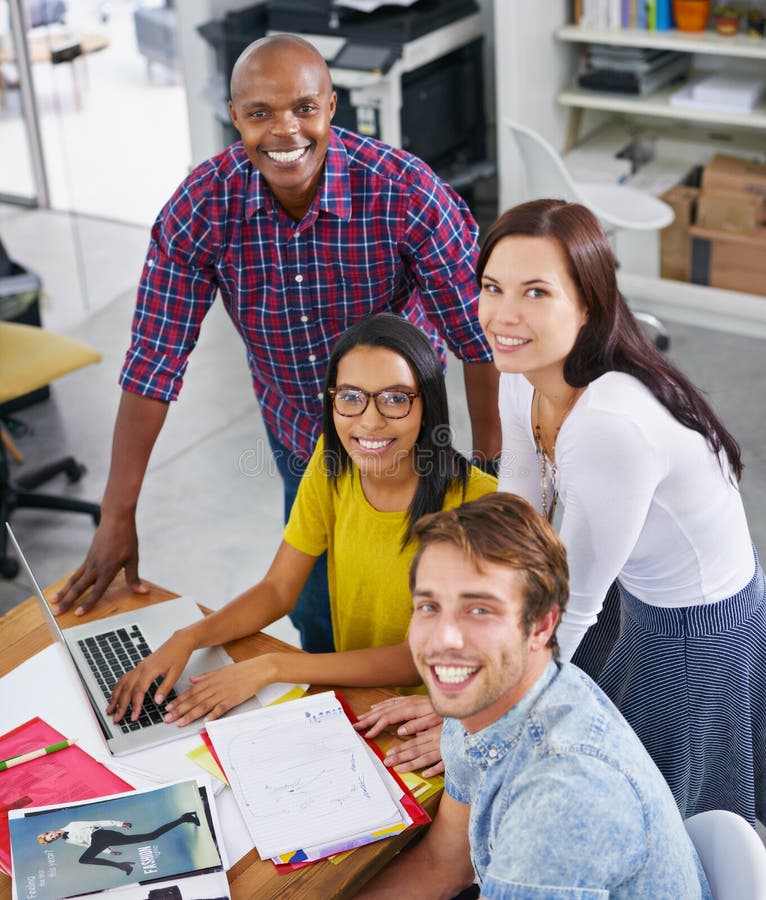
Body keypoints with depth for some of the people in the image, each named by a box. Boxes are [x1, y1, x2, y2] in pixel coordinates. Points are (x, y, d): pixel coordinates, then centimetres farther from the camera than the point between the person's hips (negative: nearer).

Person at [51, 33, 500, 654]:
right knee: (314, 606, 16)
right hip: (294, 431, 2)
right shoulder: (202, 207, -21)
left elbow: (476, 332, -20)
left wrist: (489, 460, -15)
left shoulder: (406, 192, -28)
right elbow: (155, 361, -18)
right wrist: (117, 517, -17)